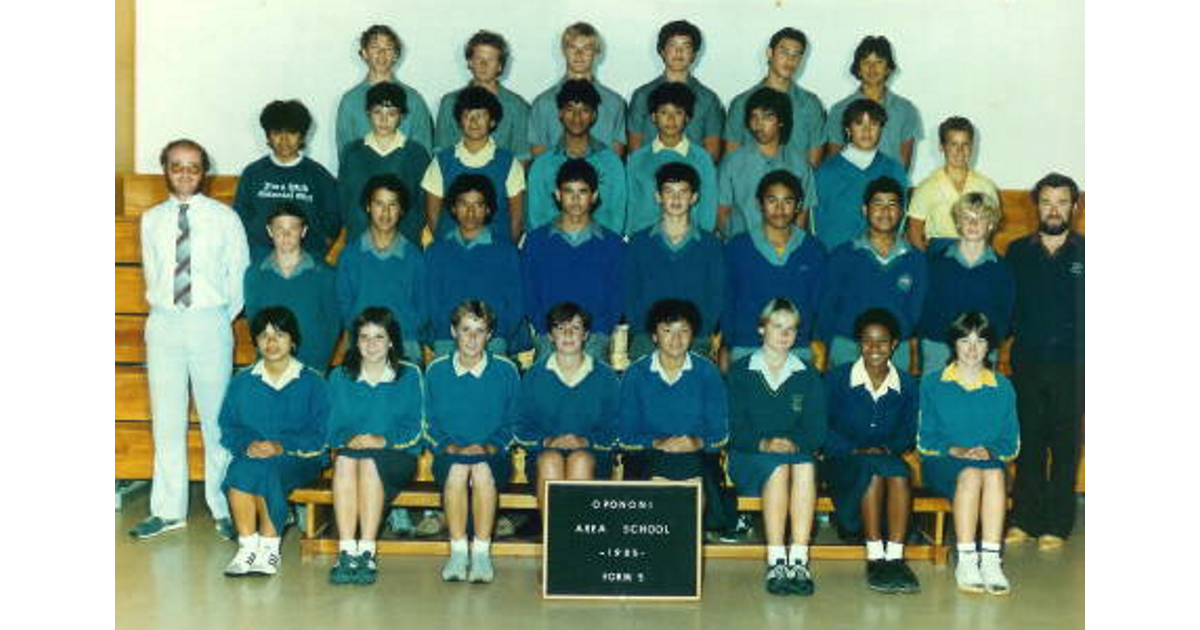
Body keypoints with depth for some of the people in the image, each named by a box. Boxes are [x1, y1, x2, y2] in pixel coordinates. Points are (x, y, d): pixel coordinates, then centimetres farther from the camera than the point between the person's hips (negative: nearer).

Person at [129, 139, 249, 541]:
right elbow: (151, 276, 16)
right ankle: (169, 511, 15)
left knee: (217, 418, 0)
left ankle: (224, 509, 8)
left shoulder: (224, 218, 0)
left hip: (210, 322, -3)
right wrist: (163, 307, 8)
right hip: (165, 323, 3)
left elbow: (240, 276, 3)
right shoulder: (152, 220, 8)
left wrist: (221, 320, 2)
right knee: (166, 419, 7)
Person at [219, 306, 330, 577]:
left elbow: (320, 434, -3)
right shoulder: (242, 381, 15)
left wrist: (281, 447, -17)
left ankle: (269, 549, -24)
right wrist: (248, 445, -13)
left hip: (299, 458, -3)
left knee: (263, 470, -35)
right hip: (250, 456, 3)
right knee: (239, 471, -32)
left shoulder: (312, 383, 6)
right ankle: (247, 548, -26)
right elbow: (228, 428, 9)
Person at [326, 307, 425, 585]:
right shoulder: (340, 377, 14)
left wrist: (384, 441, -17)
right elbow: (333, 427, 8)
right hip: (350, 450, 2)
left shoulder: (409, 376, 7)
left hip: (397, 455, -2)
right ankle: (346, 552, -40)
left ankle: (367, 553, -37)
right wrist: (347, 441, -15)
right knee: (345, 460, -33)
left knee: (369, 461, -35)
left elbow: (414, 430, 0)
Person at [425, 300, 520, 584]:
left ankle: (482, 553, -31)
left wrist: (488, 447, -7)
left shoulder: (505, 371, 5)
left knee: (482, 469, -36)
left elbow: (511, 424, 10)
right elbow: (430, 424, 11)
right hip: (449, 454, 1)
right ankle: (458, 551, -29)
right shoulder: (436, 371, 8)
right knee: (457, 469, -35)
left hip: (493, 456, -1)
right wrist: (451, 447, -6)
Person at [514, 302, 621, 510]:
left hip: (592, 456, 0)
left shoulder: (606, 378, 10)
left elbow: (613, 431, 6)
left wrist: (586, 442, -12)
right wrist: (547, 441, -10)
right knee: (551, 459, -34)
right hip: (542, 456, 0)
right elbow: (522, 430, 9)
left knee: (580, 459, -34)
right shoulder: (535, 376, 12)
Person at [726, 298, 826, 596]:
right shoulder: (741, 372, 9)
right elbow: (734, 428, -1)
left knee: (806, 466, -34)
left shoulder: (808, 377, 16)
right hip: (749, 460, -1)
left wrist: (794, 443, -16)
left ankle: (799, 560, -41)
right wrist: (763, 443, -19)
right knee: (778, 467, -35)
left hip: (797, 452, 2)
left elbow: (816, 430, 6)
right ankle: (776, 562, -40)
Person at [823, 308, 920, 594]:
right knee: (873, 471, -36)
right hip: (844, 462, -2)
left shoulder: (906, 385, 9)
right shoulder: (837, 379, 2)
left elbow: (908, 433, 13)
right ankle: (875, 558, -34)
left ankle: (895, 557, -35)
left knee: (900, 473, -33)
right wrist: (855, 450, -13)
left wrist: (886, 449, -7)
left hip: (888, 458, 2)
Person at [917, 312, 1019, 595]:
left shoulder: (1002, 387, 15)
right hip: (942, 464, -1)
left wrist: (990, 452, -9)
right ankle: (966, 561, -37)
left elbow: (1011, 443, 13)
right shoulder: (932, 384, 10)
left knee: (994, 473, -35)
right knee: (970, 474, -35)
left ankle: (991, 559, -40)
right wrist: (955, 450, -11)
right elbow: (925, 440, 6)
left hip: (991, 463, 2)